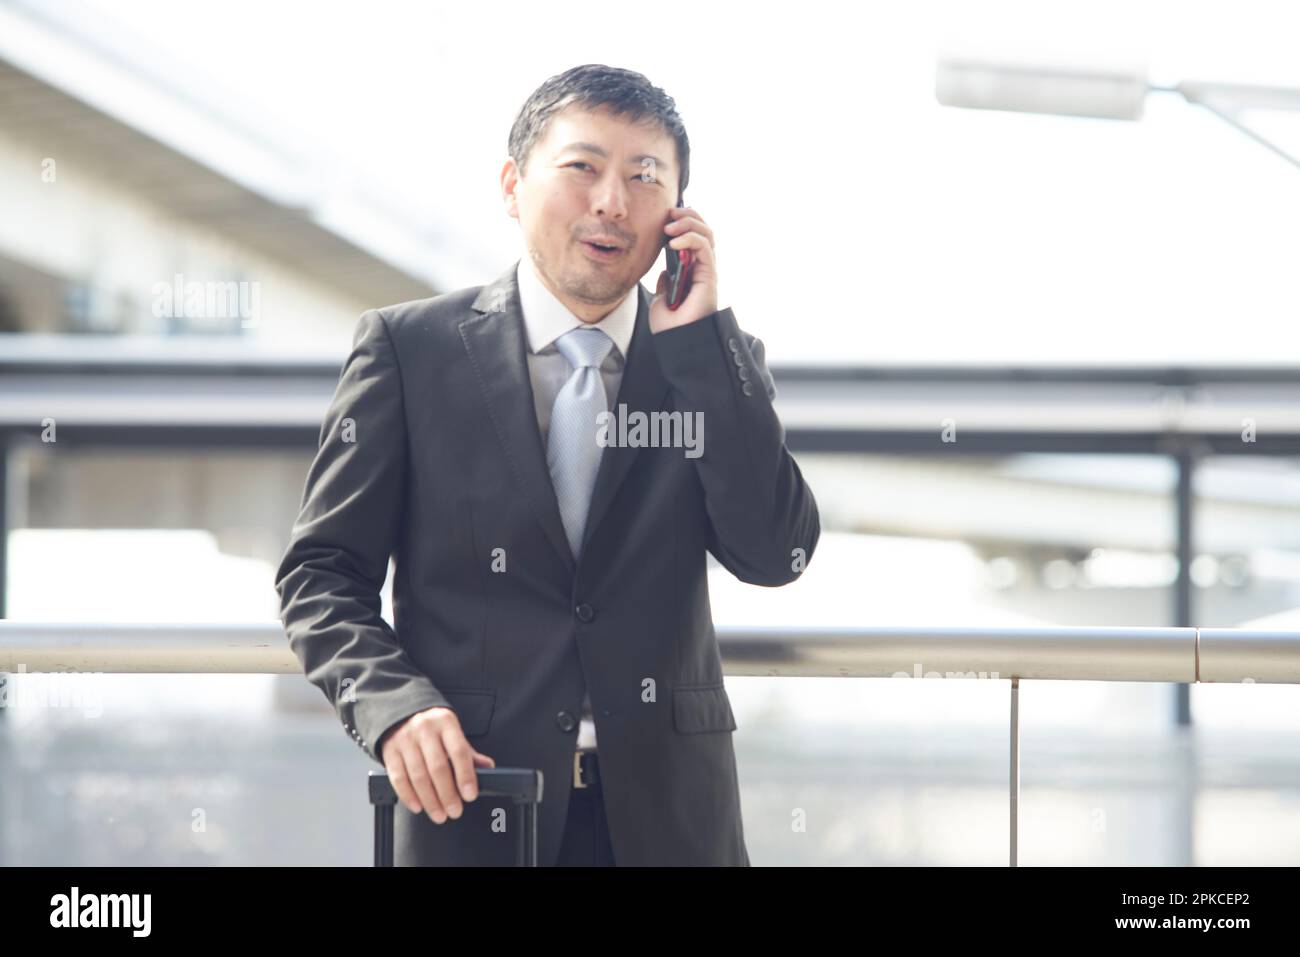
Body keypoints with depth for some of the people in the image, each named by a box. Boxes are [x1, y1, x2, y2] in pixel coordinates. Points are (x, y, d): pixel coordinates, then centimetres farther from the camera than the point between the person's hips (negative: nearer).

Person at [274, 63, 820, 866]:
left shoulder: (716, 361, 9)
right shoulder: (409, 347, 3)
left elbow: (776, 555, -4)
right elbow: (323, 571, 2)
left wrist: (697, 337, -7)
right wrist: (393, 703, -16)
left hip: (667, 809, 2)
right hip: (471, 801, -1)